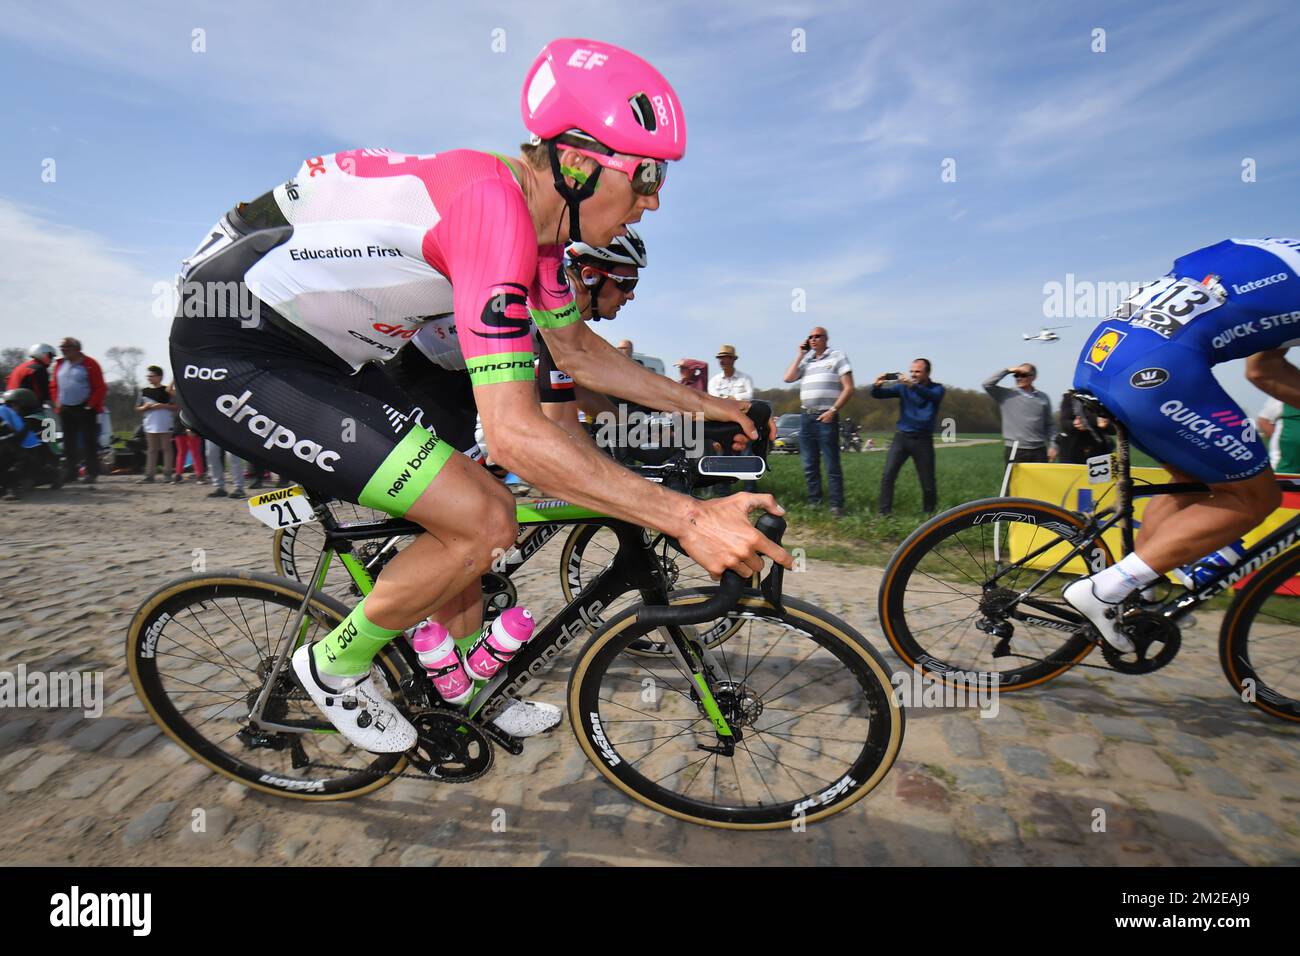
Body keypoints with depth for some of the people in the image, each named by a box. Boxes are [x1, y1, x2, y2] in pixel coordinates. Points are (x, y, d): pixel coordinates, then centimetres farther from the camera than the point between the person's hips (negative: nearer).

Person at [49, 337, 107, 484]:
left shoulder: (89, 364, -6)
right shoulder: (59, 364, 11)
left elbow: (100, 388, -9)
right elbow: (53, 385, 19)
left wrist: (91, 405, -14)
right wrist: (57, 402, 7)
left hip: (85, 409, -6)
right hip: (65, 409, 6)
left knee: (88, 442, -4)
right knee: (69, 443, 9)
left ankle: (91, 473, 0)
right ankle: (70, 472, 15)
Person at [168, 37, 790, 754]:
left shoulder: (536, 210, 2)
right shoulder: (494, 205, -28)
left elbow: (579, 353, 13)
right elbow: (514, 434, -35)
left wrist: (705, 405, 13)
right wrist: (688, 518, -33)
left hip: (313, 350, 9)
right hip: (234, 354, -9)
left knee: (461, 506, 11)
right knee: (483, 522, -17)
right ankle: (336, 665, 10)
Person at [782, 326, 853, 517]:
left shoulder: (837, 356, 3)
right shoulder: (806, 360, 19)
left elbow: (849, 388, -4)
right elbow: (788, 378, 6)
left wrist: (833, 410, -12)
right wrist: (800, 354, 7)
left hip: (826, 418, -6)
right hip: (806, 417, 6)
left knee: (832, 466, -5)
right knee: (809, 465, 9)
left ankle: (836, 506, -3)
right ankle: (814, 503, 16)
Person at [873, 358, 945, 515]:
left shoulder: (937, 388, -1)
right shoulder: (903, 387, 4)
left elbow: (932, 396, -25)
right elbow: (878, 395, -2)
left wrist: (912, 385, -41)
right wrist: (876, 386, -26)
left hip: (923, 440, -1)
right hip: (902, 436, 1)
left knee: (928, 483, 3)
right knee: (887, 475, -13)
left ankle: (929, 514, 26)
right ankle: (884, 513, -7)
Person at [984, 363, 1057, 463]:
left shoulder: (1043, 398, 11)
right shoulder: (1006, 395, 3)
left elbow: (1048, 425, 14)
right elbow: (987, 384, -10)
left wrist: (1052, 445, 7)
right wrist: (1007, 371, -9)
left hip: (1039, 451, 3)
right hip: (1016, 451, -3)